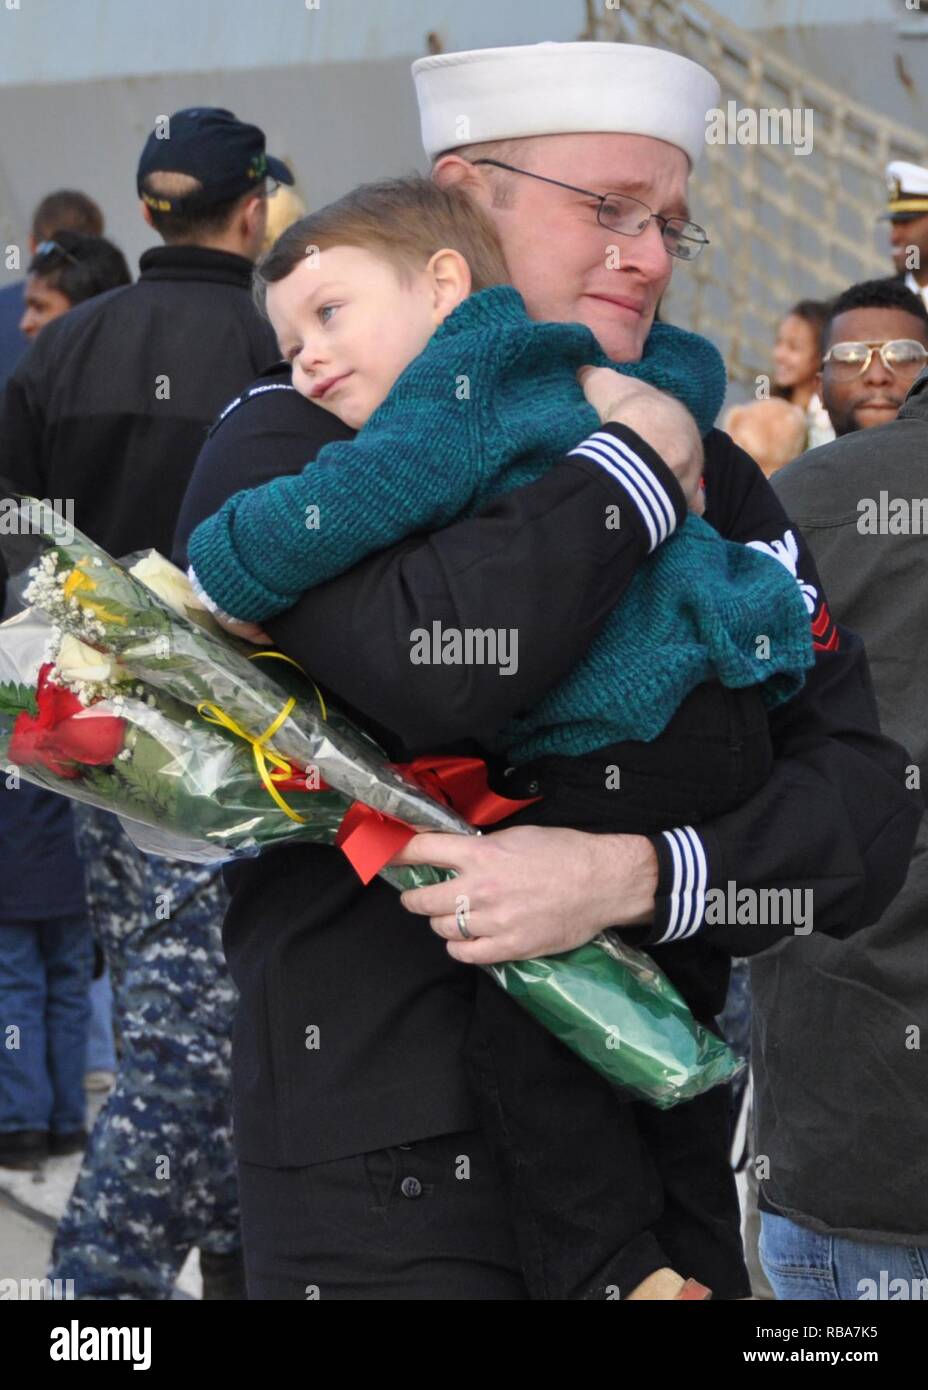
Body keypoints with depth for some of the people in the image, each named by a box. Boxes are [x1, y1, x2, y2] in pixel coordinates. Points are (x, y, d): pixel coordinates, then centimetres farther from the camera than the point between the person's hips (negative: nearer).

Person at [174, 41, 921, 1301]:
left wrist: (633, 878, -18)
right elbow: (437, 666, -26)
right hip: (389, 1189, -5)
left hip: (668, 1174, 5)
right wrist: (632, 464, -11)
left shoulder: (713, 477, 9)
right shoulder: (286, 444, -5)